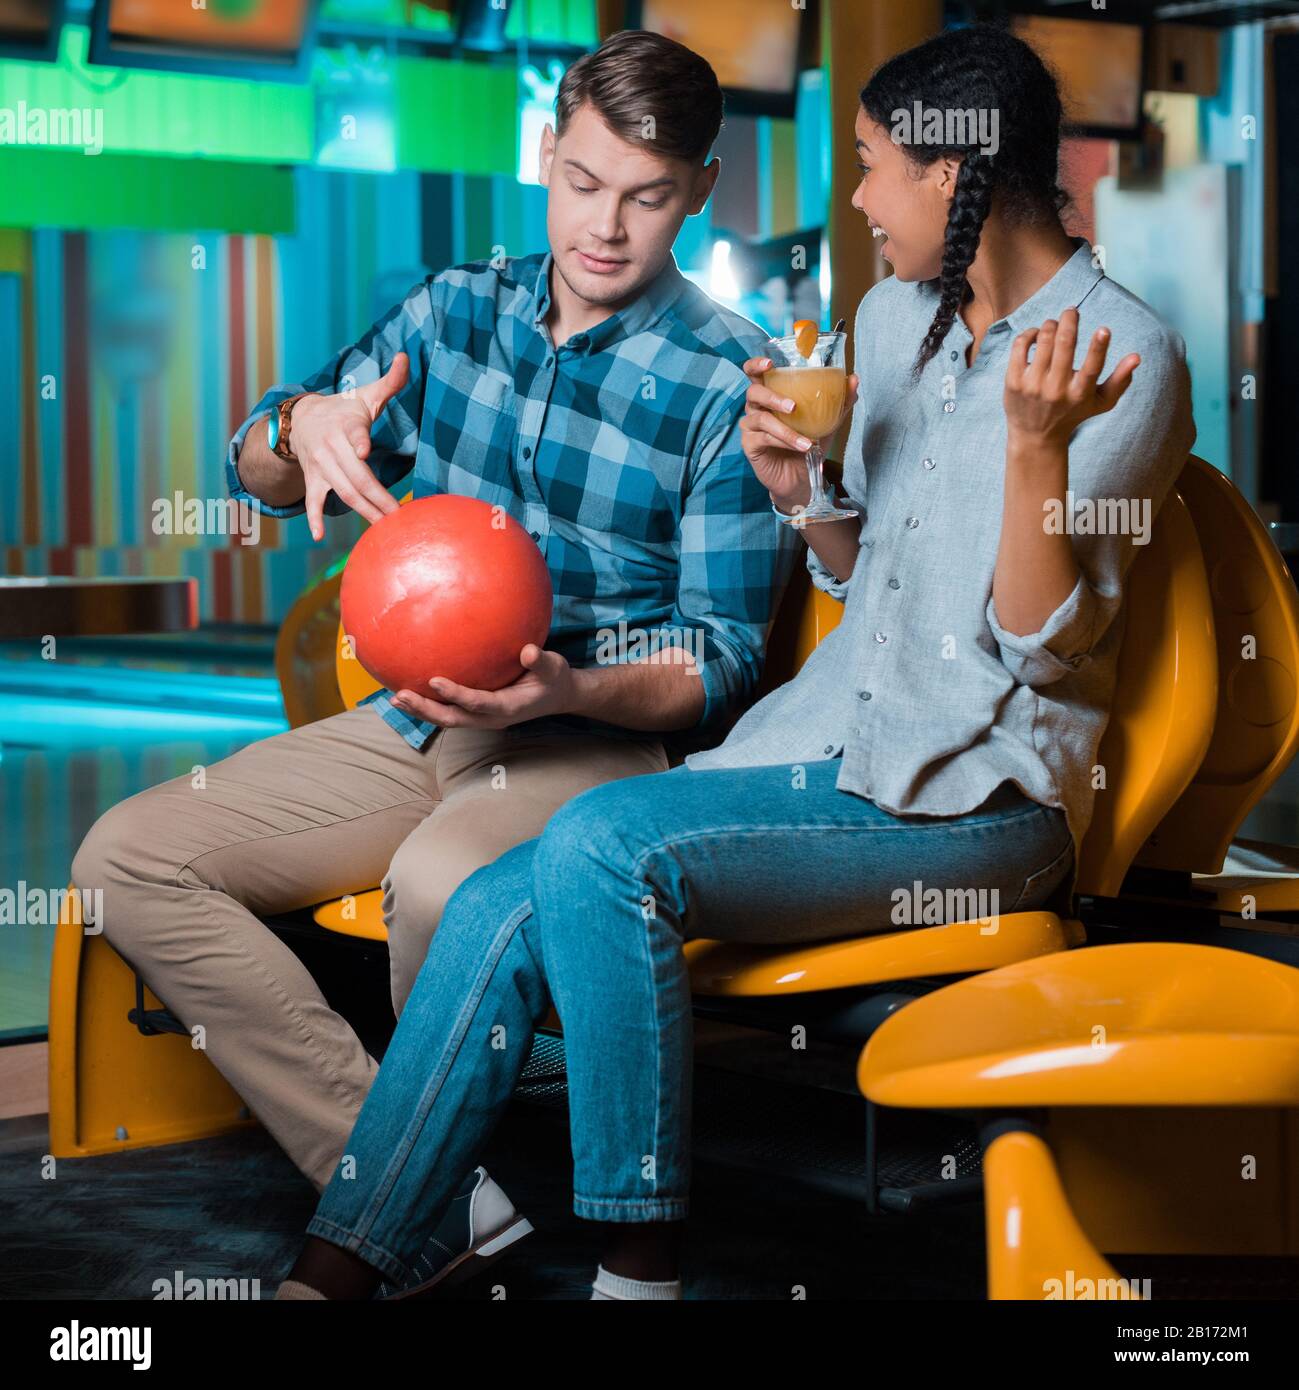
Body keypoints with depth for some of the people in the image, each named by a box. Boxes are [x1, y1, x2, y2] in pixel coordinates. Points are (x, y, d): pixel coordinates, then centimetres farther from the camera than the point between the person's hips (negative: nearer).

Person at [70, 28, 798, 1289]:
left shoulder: (728, 381, -6)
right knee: (124, 860, -11)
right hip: (420, 721, 6)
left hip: (613, 737, -6)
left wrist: (569, 691, -27)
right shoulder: (457, 309, 8)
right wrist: (301, 427, -13)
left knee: (439, 881, -39)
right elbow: (256, 471, 12)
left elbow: (722, 653, -6)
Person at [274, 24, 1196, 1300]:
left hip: (978, 796, -7)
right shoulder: (892, 317, 15)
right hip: (836, 739, 7)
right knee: (500, 906, -14)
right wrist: (794, 486, 3)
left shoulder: (1124, 356, -8)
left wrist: (1034, 439, -28)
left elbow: (1047, 642, -14)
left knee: (600, 845, -29)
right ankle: (336, 1270, -11)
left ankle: (637, 1266, -18)